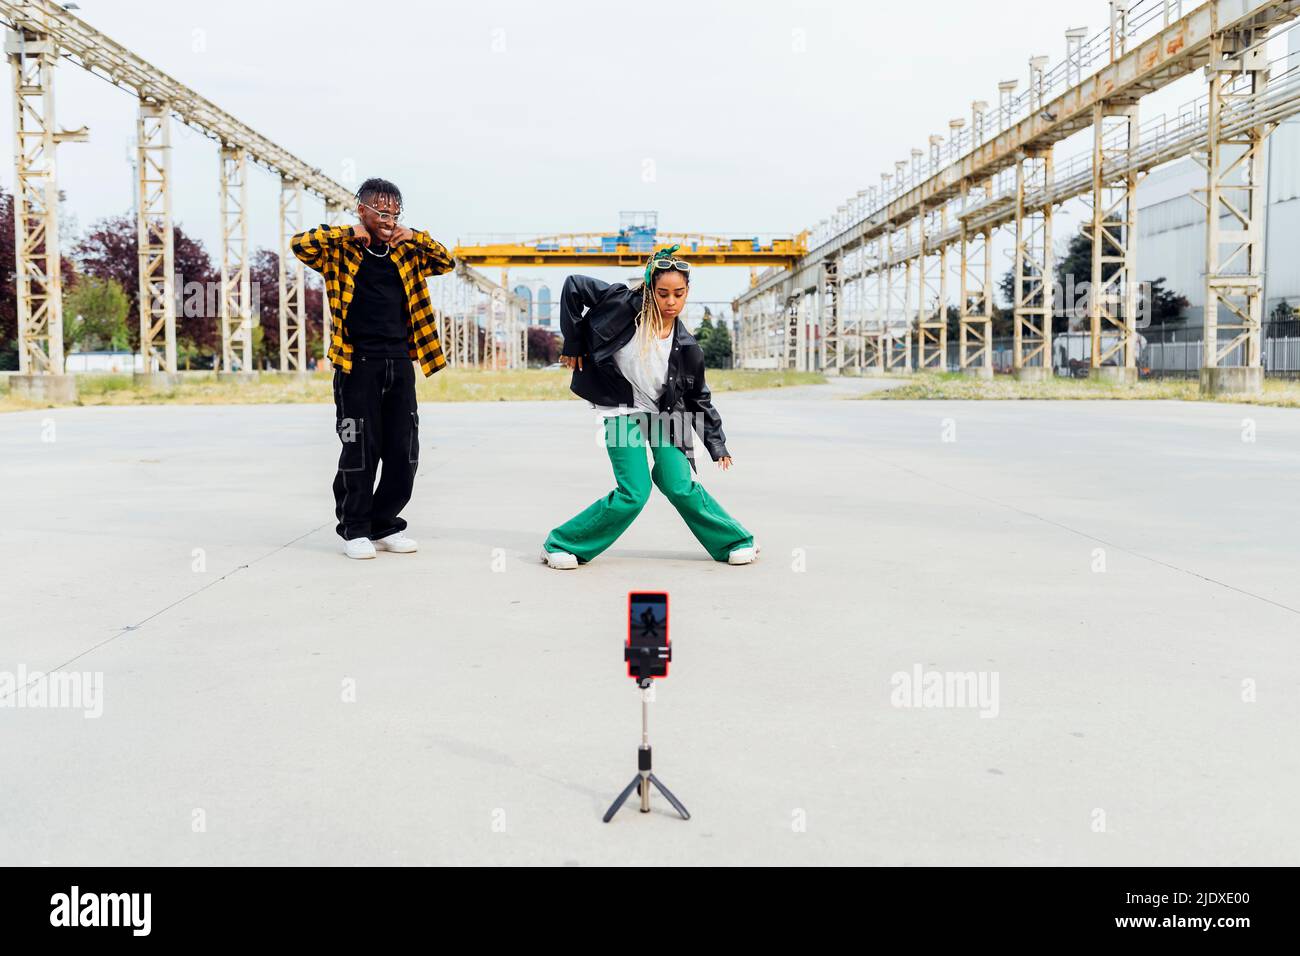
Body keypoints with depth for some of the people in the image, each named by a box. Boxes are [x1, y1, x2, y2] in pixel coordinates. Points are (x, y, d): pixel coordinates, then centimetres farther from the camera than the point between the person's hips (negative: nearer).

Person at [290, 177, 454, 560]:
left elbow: (446, 262, 17)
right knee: (360, 450, 0)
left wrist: (416, 238, 3)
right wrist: (348, 233, -11)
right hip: (357, 364, -5)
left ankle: (384, 525, 20)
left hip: (400, 363, 5)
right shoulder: (341, 251, 1)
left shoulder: (405, 252, 15)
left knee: (404, 452, 7)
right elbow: (300, 244, -14)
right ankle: (354, 529, 13)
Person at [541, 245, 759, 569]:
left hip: (663, 414, 3)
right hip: (622, 412, -3)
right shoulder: (627, 304, -14)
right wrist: (573, 343, -7)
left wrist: (717, 444, 5)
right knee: (634, 494, -13)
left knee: (680, 487, -5)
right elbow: (574, 285, -8)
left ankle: (735, 542, 16)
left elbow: (699, 398, 6)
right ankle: (560, 544, 4)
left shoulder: (686, 347, -6)